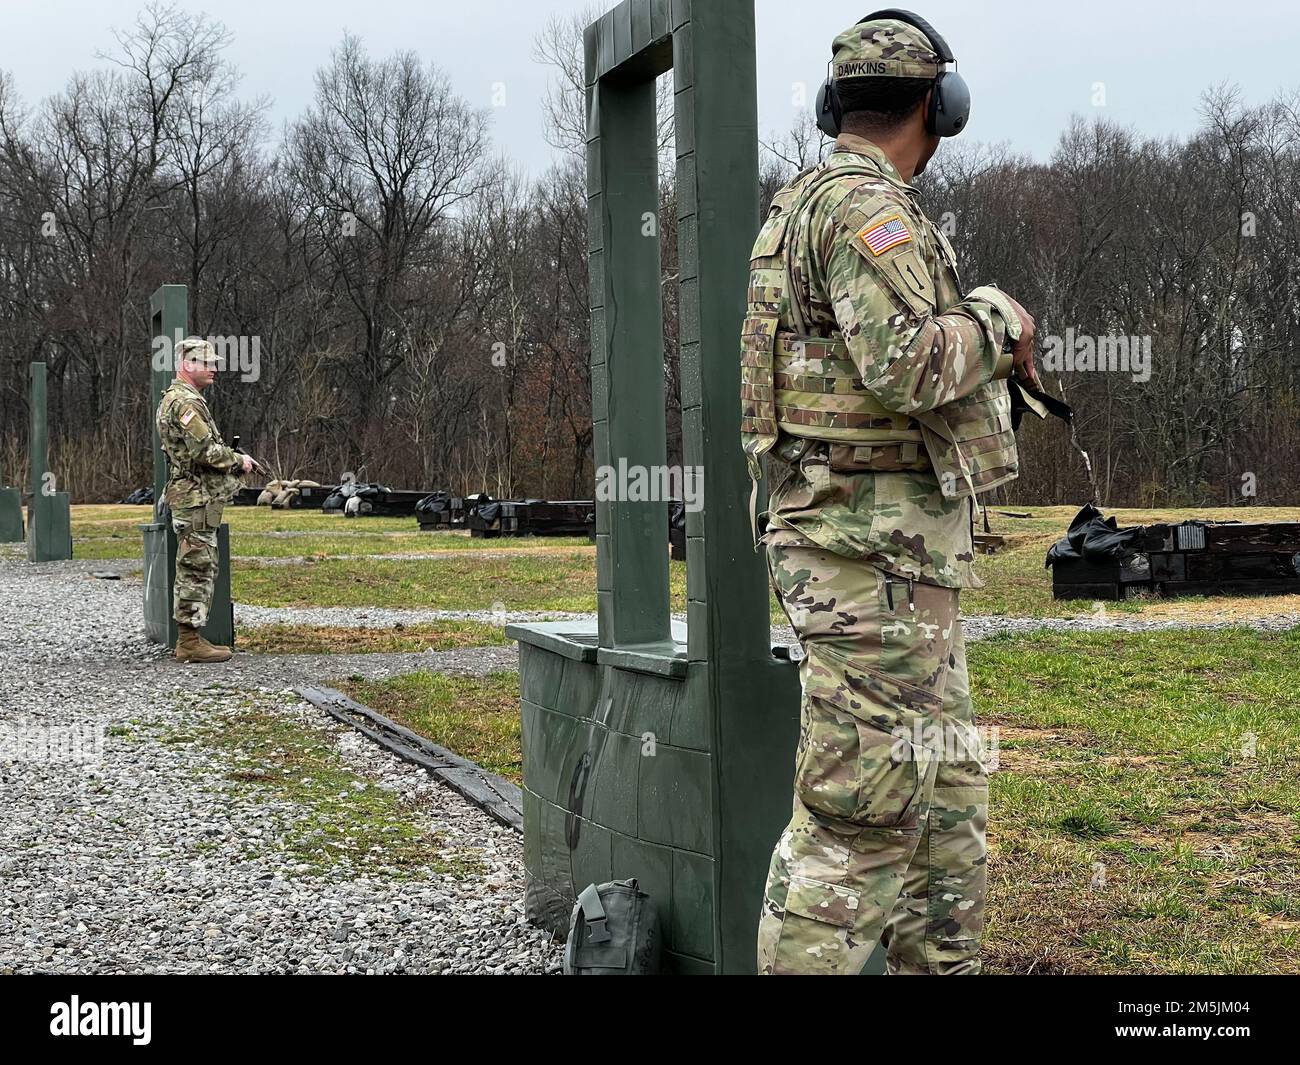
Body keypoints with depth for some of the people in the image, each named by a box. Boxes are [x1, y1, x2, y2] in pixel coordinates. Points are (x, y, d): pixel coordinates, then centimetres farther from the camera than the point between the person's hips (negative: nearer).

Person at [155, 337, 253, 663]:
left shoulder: (174, 399, 19)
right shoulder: (185, 401, -16)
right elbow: (206, 451, -23)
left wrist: (234, 459, 11)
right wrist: (238, 461, -8)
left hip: (192, 497, 11)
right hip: (196, 498, -11)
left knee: (197, 570, 13)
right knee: (197, 569, -8)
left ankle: (189, 639, 17)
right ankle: (190, 642, -6)